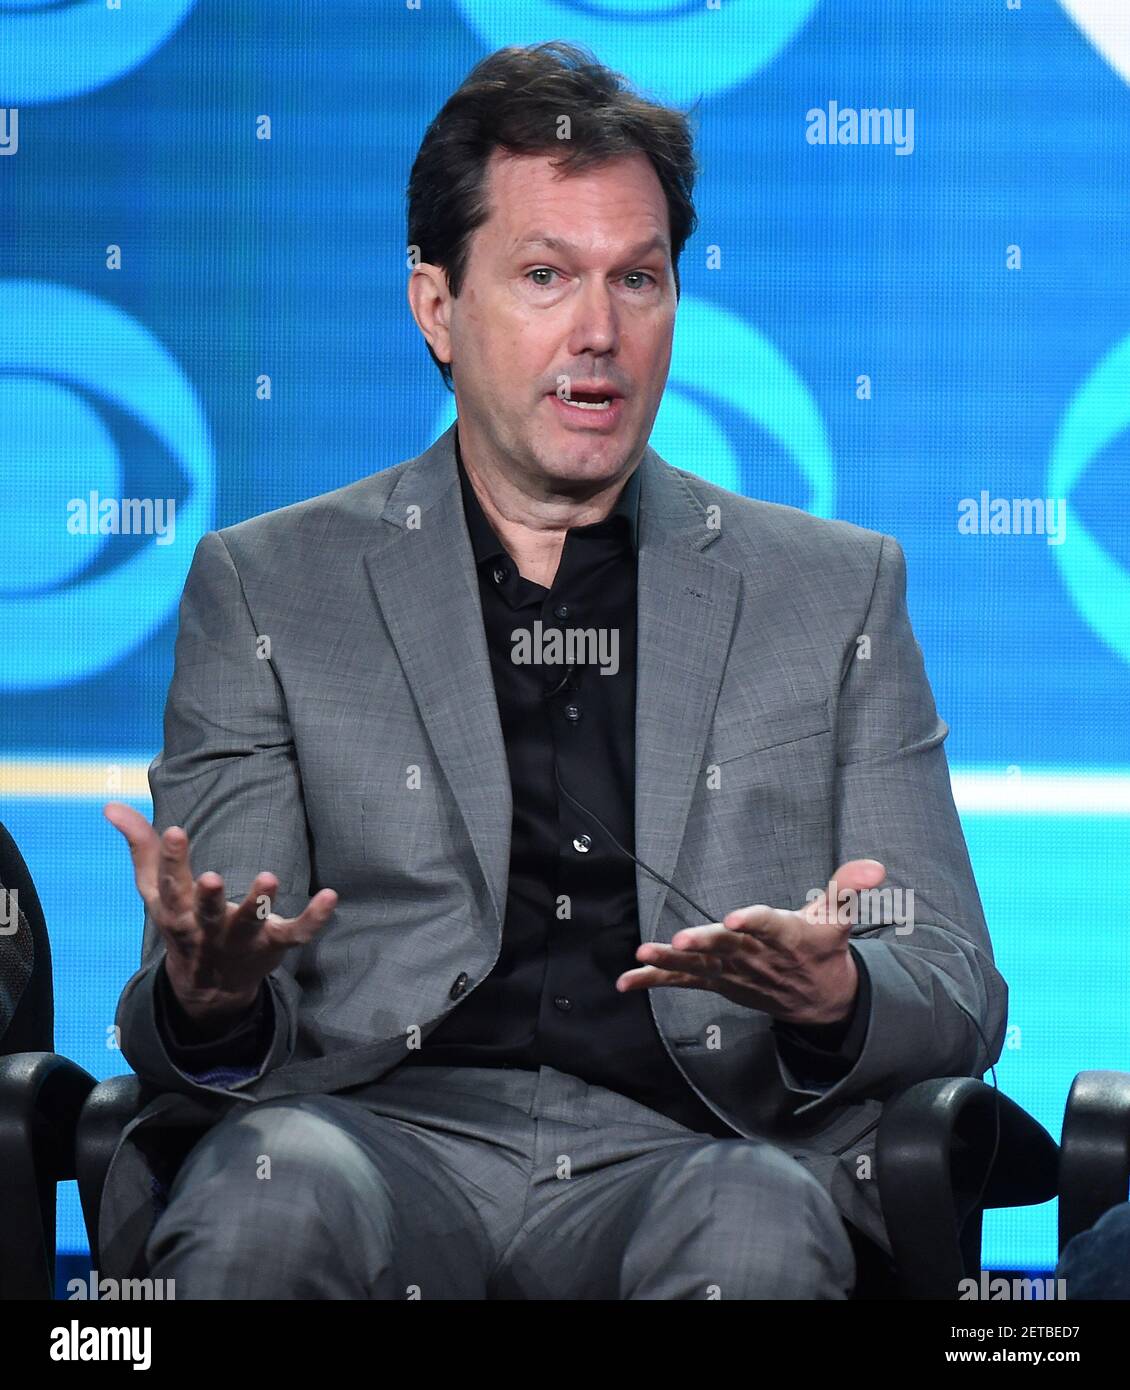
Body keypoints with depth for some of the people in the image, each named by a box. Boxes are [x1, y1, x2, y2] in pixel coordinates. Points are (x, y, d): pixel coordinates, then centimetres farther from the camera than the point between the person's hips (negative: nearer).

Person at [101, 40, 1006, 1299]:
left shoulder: (834, 590, 18)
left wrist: (830, 996, -11)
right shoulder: (267, 586, 15)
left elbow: (958, 996, 14)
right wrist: (208, 997, -16)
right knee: (276, 1189, -35)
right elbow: (199, 1045, 10)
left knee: (757, 1227, -35)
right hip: (386, 1129, 0)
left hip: (692, 1152, 1)